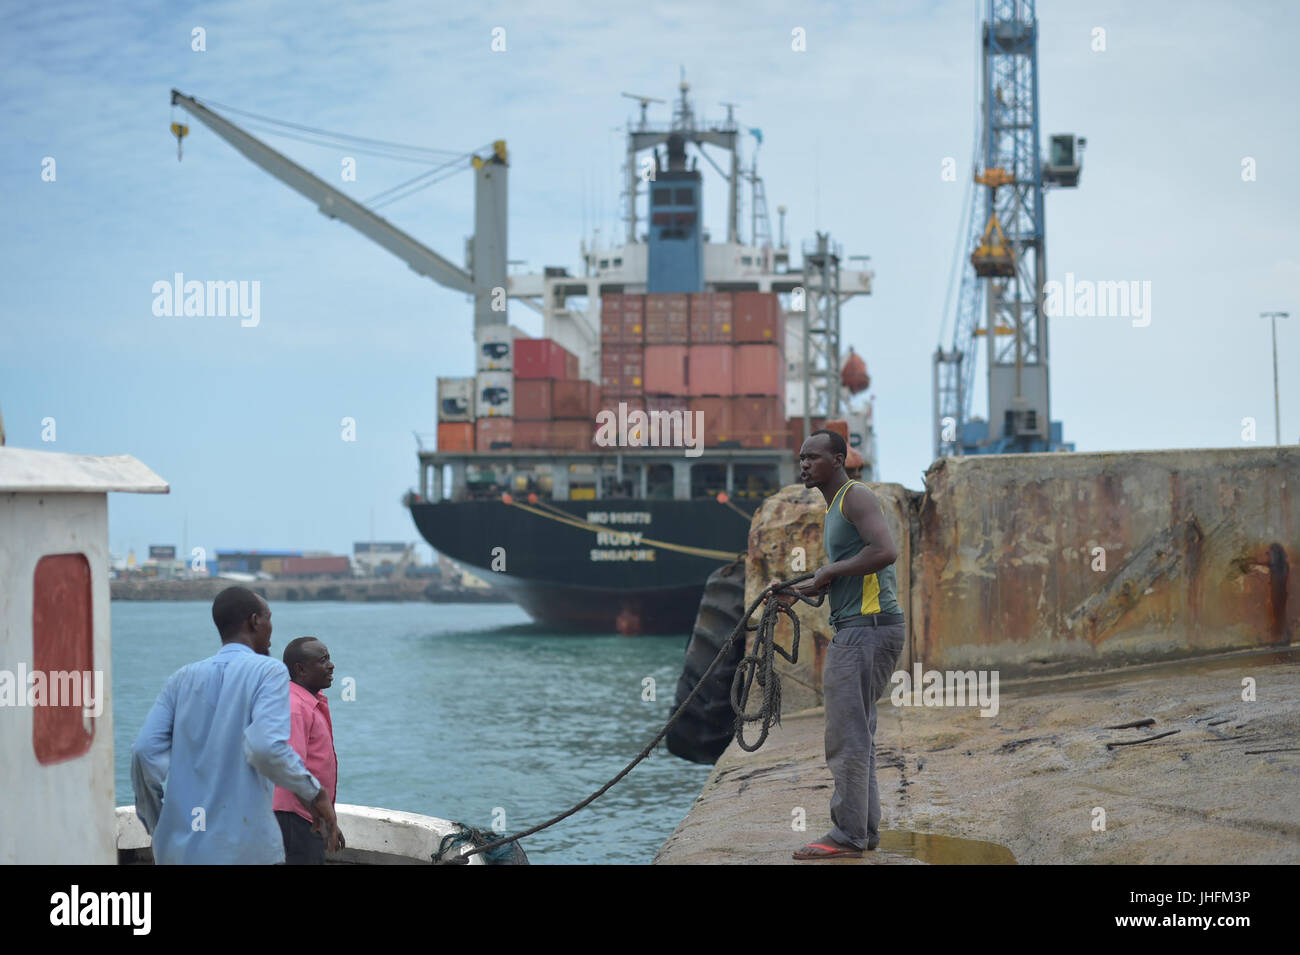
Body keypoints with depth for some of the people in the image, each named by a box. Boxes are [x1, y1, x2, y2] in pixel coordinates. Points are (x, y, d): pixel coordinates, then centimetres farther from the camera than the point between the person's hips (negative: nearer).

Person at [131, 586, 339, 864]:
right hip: (244, 848, -5)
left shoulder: (183, 678, 12)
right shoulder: (269, 672, -3)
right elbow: (267, 747, -19)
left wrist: (155, 825, 13)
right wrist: (315, 793, -5)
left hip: (179, 848, 5)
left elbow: (145, 750, 2)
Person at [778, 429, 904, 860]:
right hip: (854, 629, 11)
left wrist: (829, 572, -15)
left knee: (847, 736, -11)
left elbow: (885, 551, -23)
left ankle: (848, 836, -10)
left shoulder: (856, 496, -9)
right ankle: (865, 830, 17)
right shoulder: (835, 506, 22)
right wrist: (802, 590, 16)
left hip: (869, 627, -11)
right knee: (857, 735, 13)